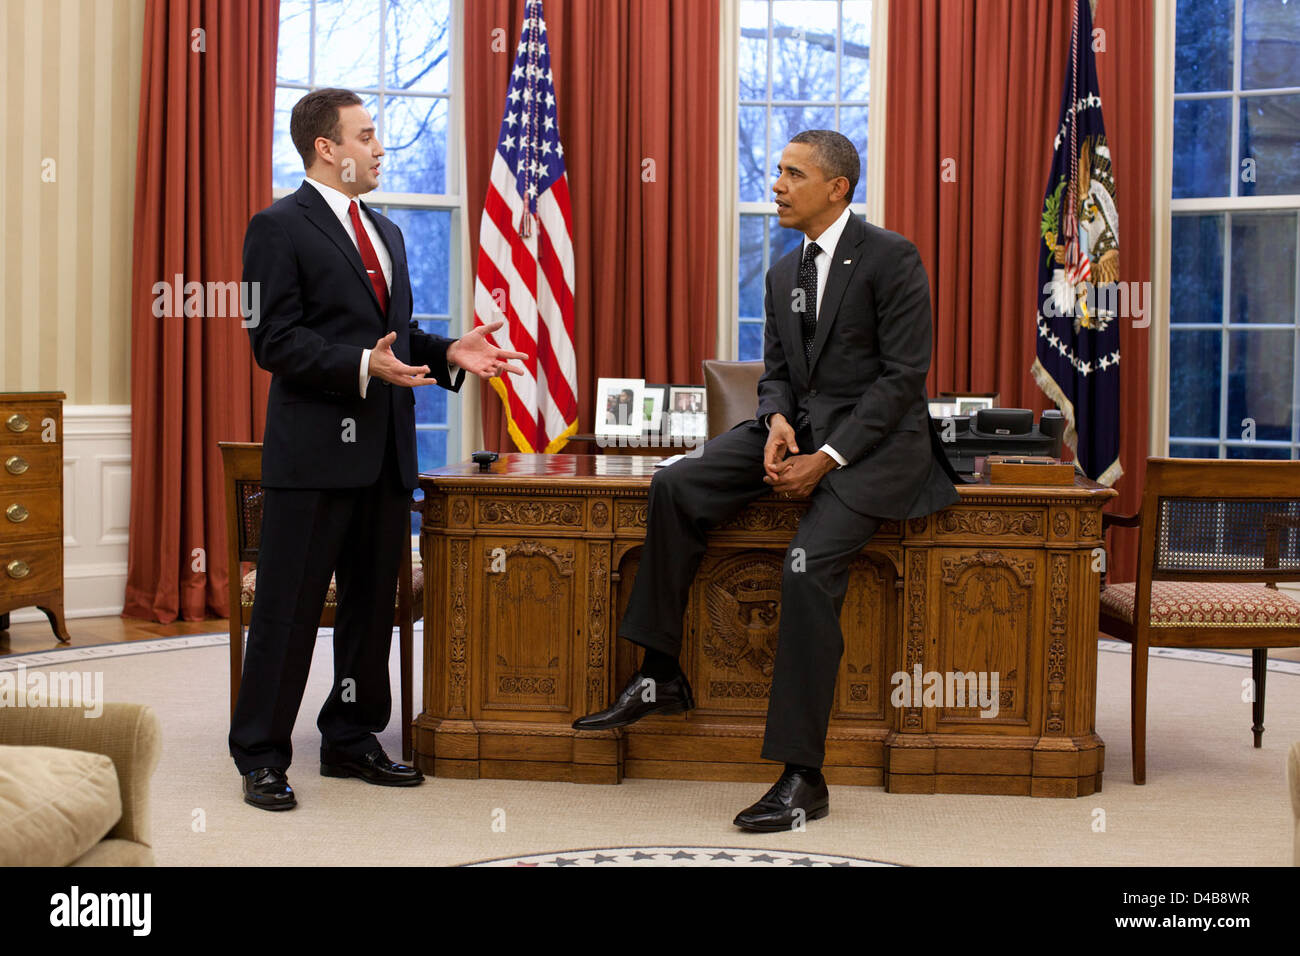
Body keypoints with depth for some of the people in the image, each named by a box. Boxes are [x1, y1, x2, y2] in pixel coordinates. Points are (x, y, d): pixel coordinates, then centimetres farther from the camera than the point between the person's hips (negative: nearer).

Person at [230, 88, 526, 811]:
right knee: (289, 607, -2)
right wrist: (363, 366, -24)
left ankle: (352, 740, 25)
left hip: (384, 449, 8)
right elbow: (274, 341, -13)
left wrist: (450, 354, 5)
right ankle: (262, 757, 6)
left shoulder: (385, 232, 20)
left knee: (373, 603, 13)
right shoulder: (280, 228, -6)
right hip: (315, 449, -8)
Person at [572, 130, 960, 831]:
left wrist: (826, 459, -20)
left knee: (809, 563, -28)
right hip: (799, 429, 8)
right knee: (675, 487, -11)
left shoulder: (890, 257, -9)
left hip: (874, 439, -8)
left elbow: (904, 377, -14)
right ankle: (660, 678, -2)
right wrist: (777, 424, -8)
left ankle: (802, 780, -24)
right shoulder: (784, 273, 15)